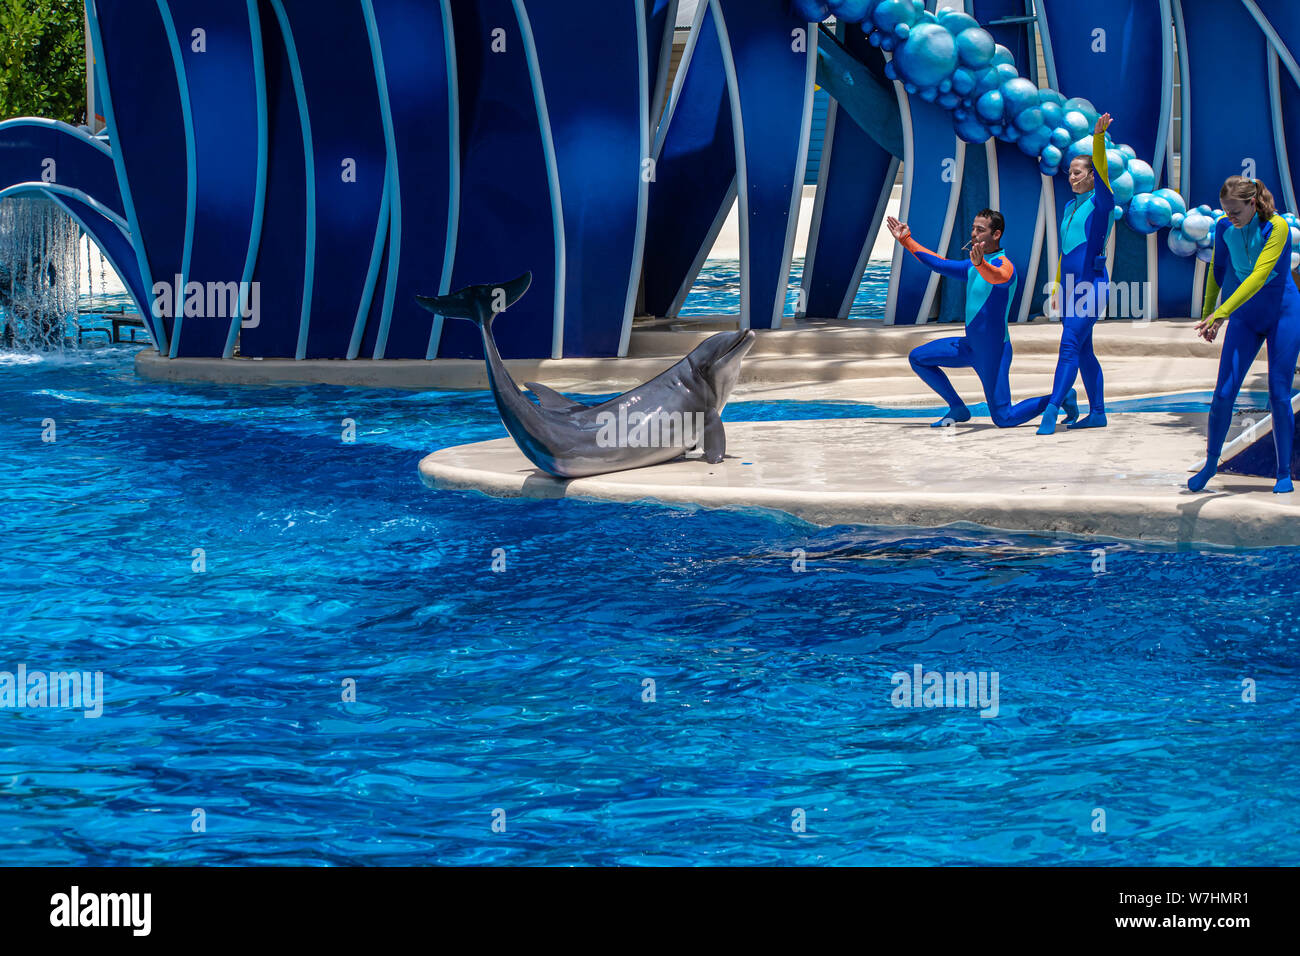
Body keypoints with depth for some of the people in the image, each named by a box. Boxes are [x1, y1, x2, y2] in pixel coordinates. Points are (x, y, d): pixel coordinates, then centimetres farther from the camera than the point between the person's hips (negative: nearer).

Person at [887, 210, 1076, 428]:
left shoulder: (1004, 265, -17)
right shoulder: (972, 267, 11)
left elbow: (997, 276, -42)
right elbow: (940, 264, 24)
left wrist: (981, 264, -65)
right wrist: (906, 240, 25)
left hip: (994, 351, -9)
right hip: (970, 346, 9)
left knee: (1004, 419, -10)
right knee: (917, 358, 6)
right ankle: (958, 409, 12)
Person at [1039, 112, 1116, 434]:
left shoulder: (1100, 201, -3)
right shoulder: (1070, 207, 17)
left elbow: (1101, 170, -21)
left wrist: (1099, 137, -35)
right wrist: (1057, 287, 23)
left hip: (1092, 284, -8)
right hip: (1071, 285, 8)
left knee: (1071, 345, -15)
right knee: (1083, 350, 10)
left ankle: (1052, 412, -20)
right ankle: (1097, 413, 16)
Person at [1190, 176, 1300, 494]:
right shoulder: (1225, 228, -5)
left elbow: (1258, 276, -31)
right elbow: (1217, 271, 12)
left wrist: (1220, 313, -37)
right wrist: (1207, 314, 19)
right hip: (1245, 316, 4)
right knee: (1223, 393, -4)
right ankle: (1211, 463, 11)